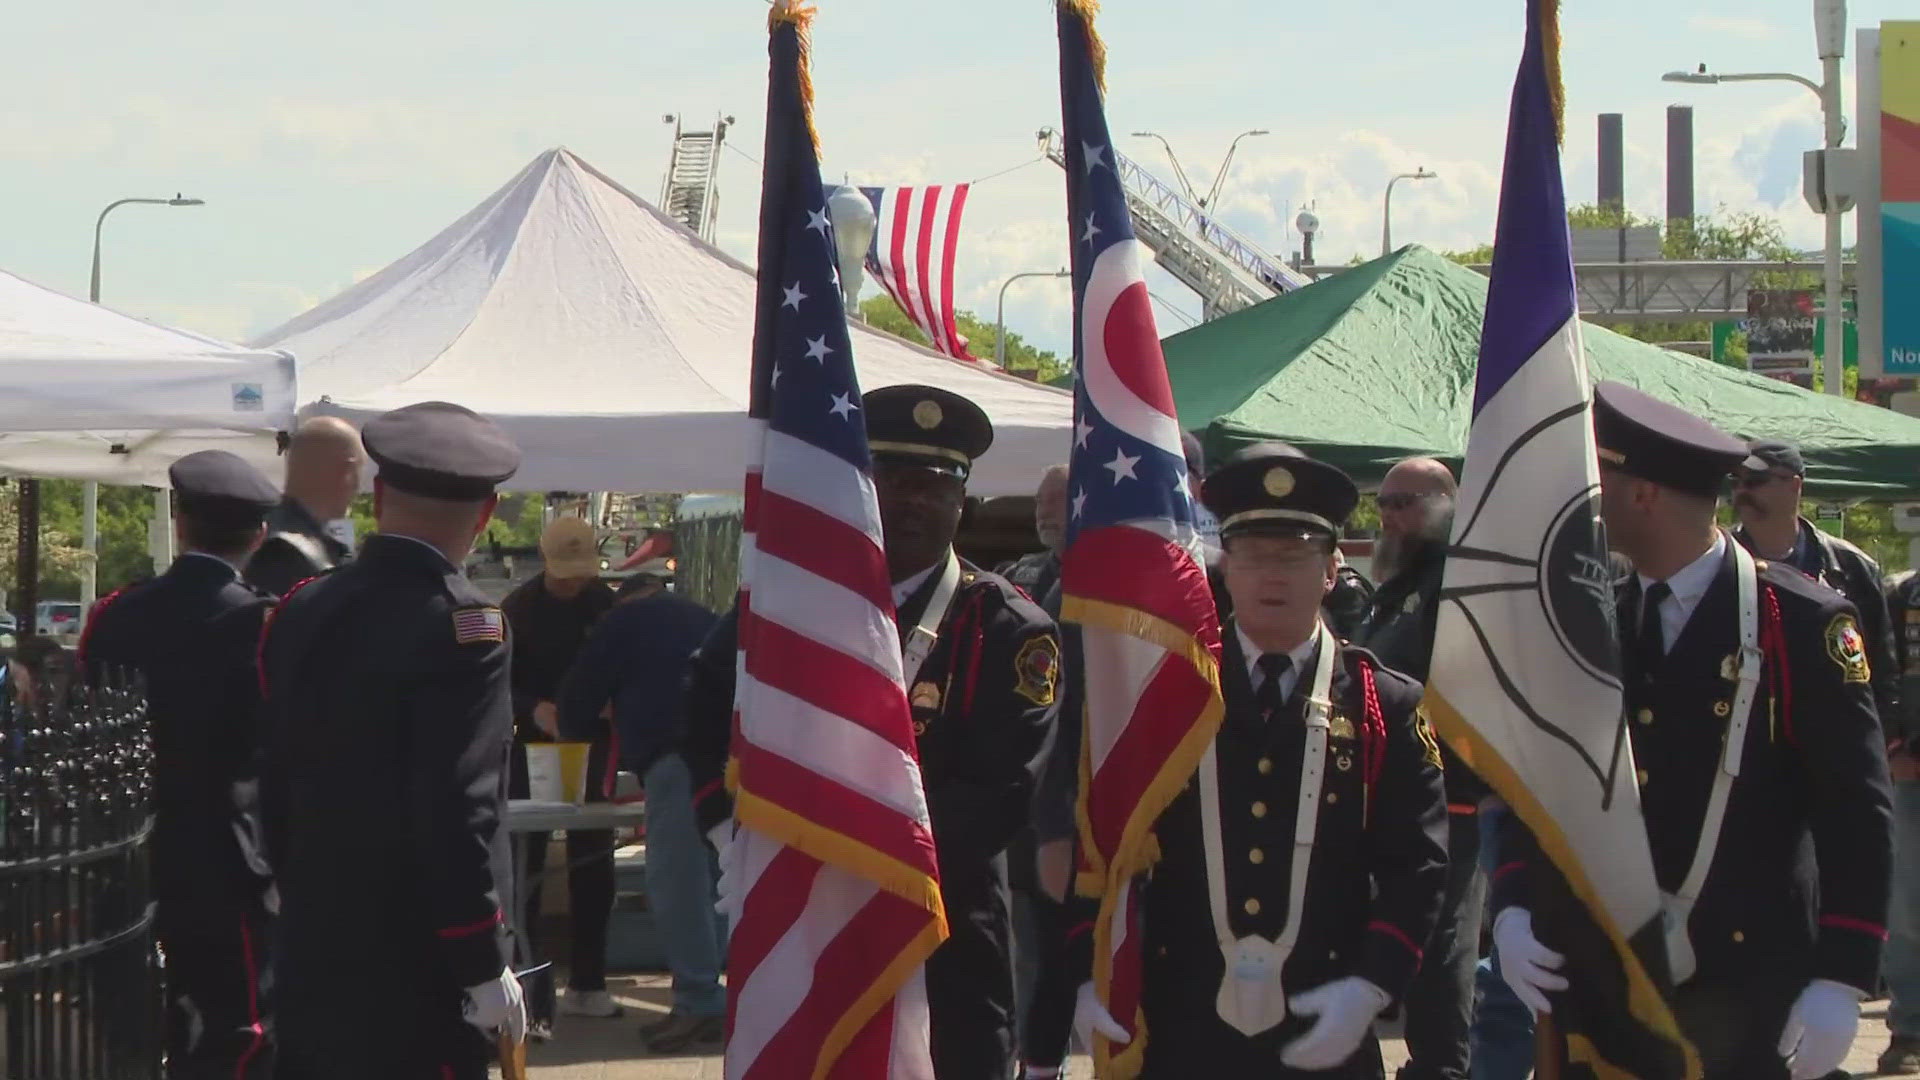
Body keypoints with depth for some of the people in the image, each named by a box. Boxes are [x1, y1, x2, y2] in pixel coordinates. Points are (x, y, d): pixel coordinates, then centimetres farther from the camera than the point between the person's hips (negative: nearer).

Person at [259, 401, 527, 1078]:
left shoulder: (303, 611, 6)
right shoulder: (461, 624, -14)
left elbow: (277, 787, 12)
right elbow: (459, 813, -18)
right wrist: (485, 966, -12)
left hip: (309, 959, 7)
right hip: (417, 975, -7)